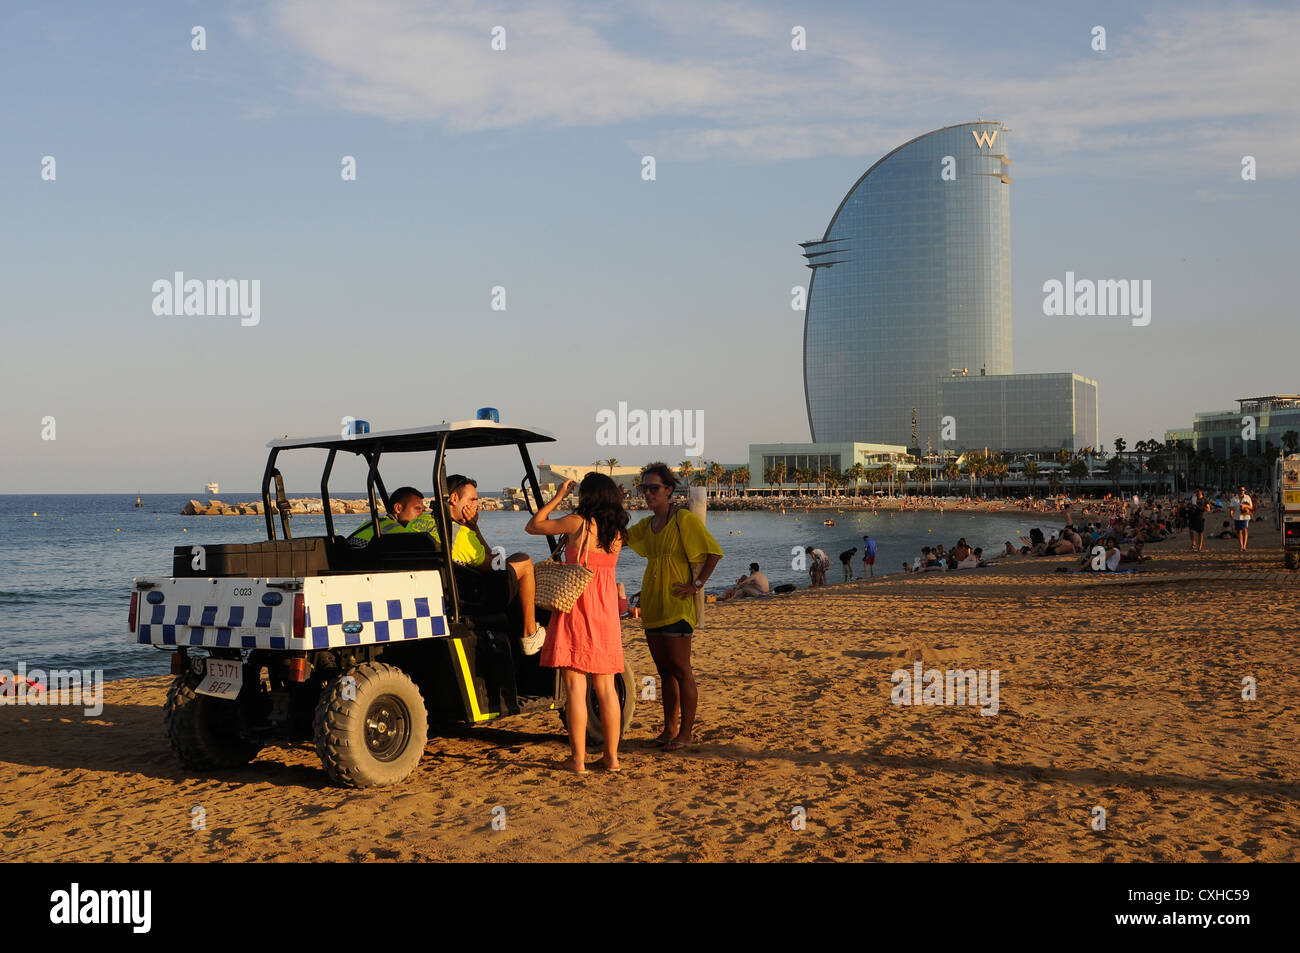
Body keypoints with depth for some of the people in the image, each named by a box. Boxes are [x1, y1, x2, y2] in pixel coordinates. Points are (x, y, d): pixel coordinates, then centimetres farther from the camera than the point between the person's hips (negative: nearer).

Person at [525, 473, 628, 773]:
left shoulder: (577, 523, -9)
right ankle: (611, 756, 14)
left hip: (576, 610, -5)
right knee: (605, 687, 11)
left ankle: (578, 759, -1)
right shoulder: (618, 532, 7)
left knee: (575, 686, -2)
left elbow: (532, 526, 1)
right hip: (606, 613, 5)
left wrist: (558, 497, 7)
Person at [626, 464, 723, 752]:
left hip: (676, 606, -8)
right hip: (652, 605, 8)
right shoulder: (647, 525, 13)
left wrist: (697, 584, -14)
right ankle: (670, 728, 18)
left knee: (680, 669, -5)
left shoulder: (684, 519, -10)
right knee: (664, 670, 11)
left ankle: (686, 731, 0)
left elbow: (714, 552, -12)